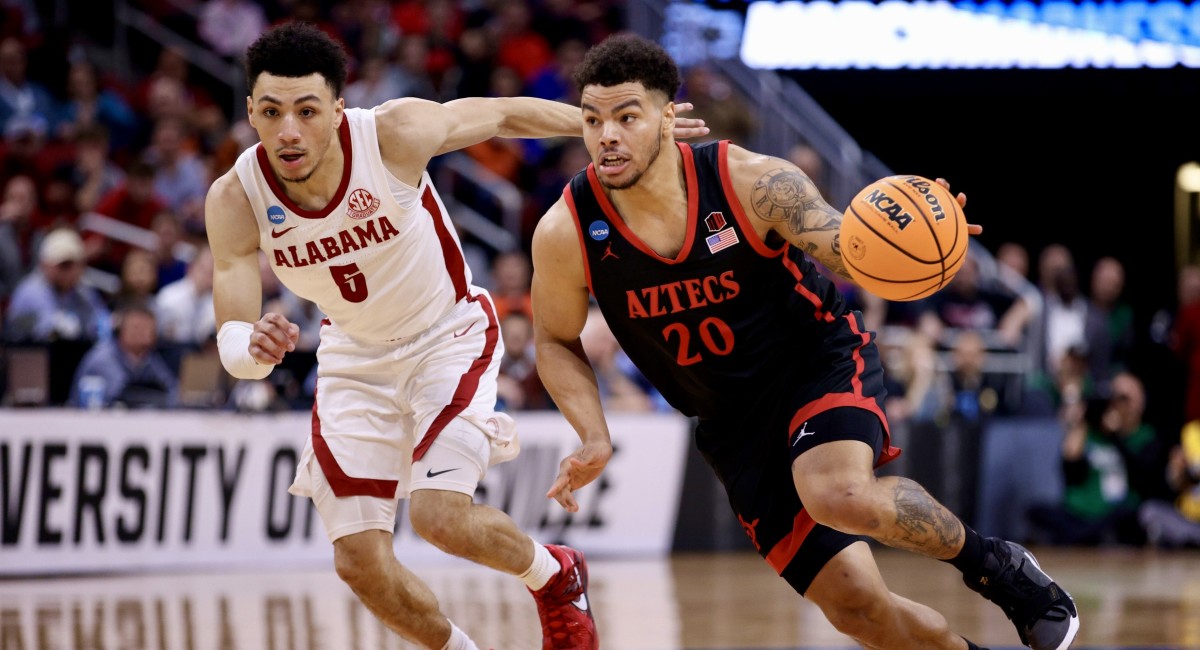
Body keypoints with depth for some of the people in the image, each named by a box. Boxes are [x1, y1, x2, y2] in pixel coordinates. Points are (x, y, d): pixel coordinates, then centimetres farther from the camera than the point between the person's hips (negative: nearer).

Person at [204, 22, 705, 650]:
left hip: (449, 334, -3)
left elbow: (504, 115, -10)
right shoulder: (235, 200, -23)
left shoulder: (396, 133, -28)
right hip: (355, 356, 3)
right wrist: (252, 348, -48)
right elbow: (232, 342, -23)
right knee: (359, 561, -5)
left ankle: (555, 577, 11)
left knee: (439, 514, -21)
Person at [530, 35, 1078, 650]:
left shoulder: (751, 182, -20)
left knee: (839, 494, -36)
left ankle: (992, 563, -9)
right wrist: (594, 438, -14)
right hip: (734, 425, 3)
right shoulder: (566, 234, -16)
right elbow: (556, 341, 2)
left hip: (823, 363, -3)